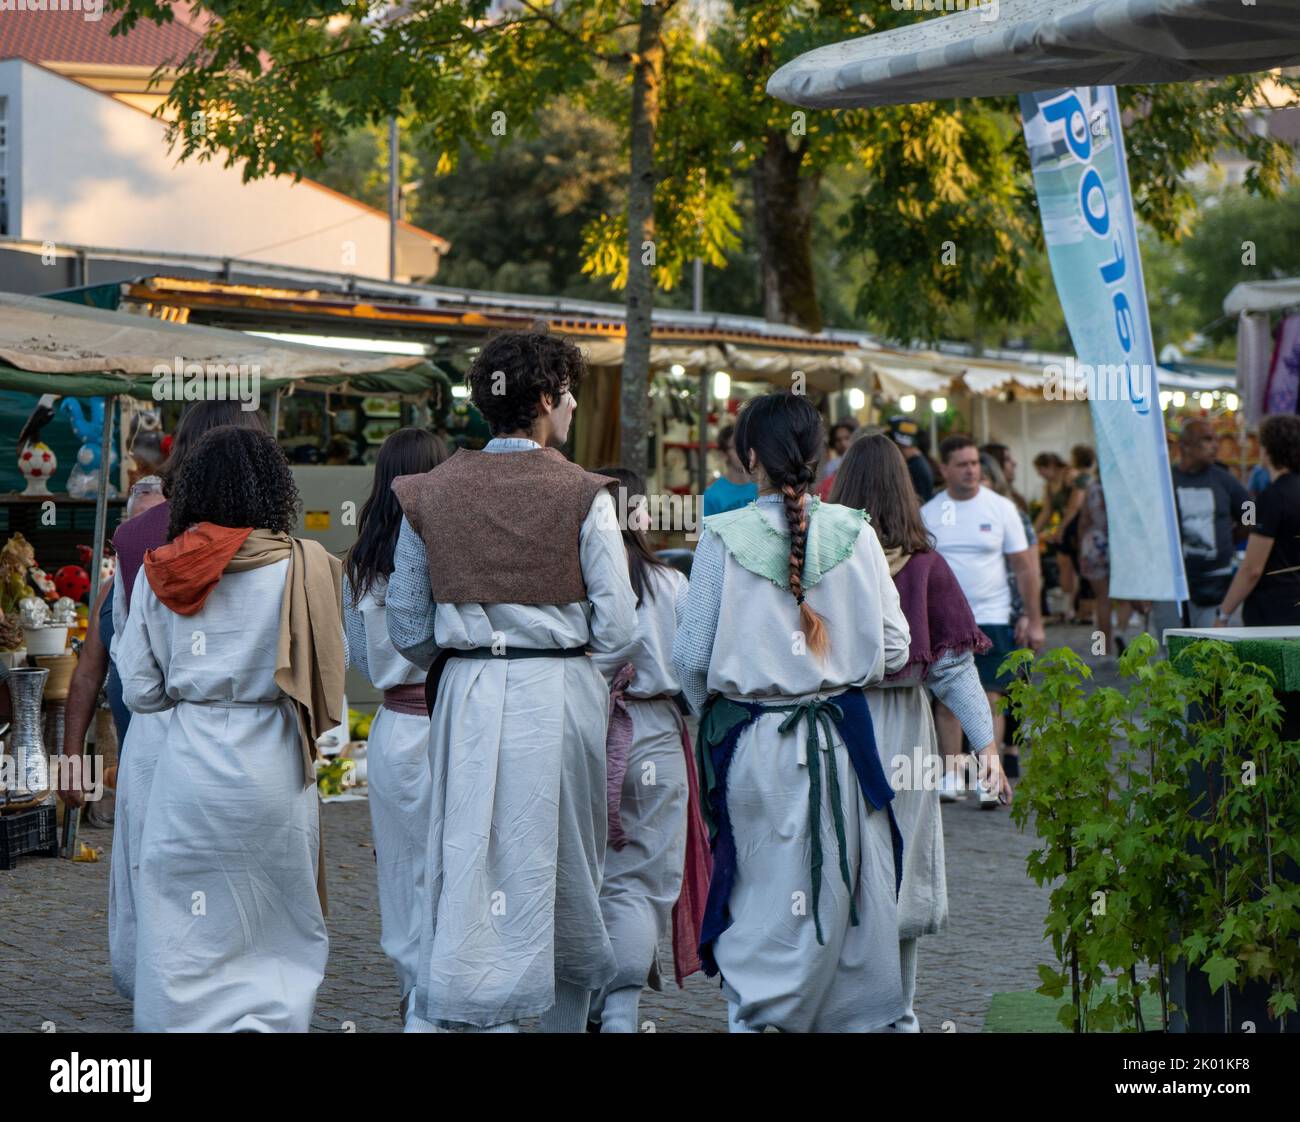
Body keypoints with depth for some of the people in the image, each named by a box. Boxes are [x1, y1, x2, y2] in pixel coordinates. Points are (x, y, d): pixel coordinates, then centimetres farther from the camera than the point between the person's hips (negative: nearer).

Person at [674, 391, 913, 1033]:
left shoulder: (724, 537, -8)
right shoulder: (855, 533, -3)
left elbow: (692, 656, -5)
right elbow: (893, 649, 0)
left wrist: (709, 707, 15)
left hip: (752, 741, -1)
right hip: (842, 736, 2)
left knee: (760, 894, 8)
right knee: (848, 897, 12)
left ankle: (755, 1013, 7)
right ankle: (854, 1015, 18)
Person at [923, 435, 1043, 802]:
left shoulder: (1001, 508, 2)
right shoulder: (928, 514, 4)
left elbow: (1025, 567, 4)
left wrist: (1034, 620, 0)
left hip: (991, 618, -1)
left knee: (990, 699, -4)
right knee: (947, 699, 3)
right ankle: (952, 772, 11)